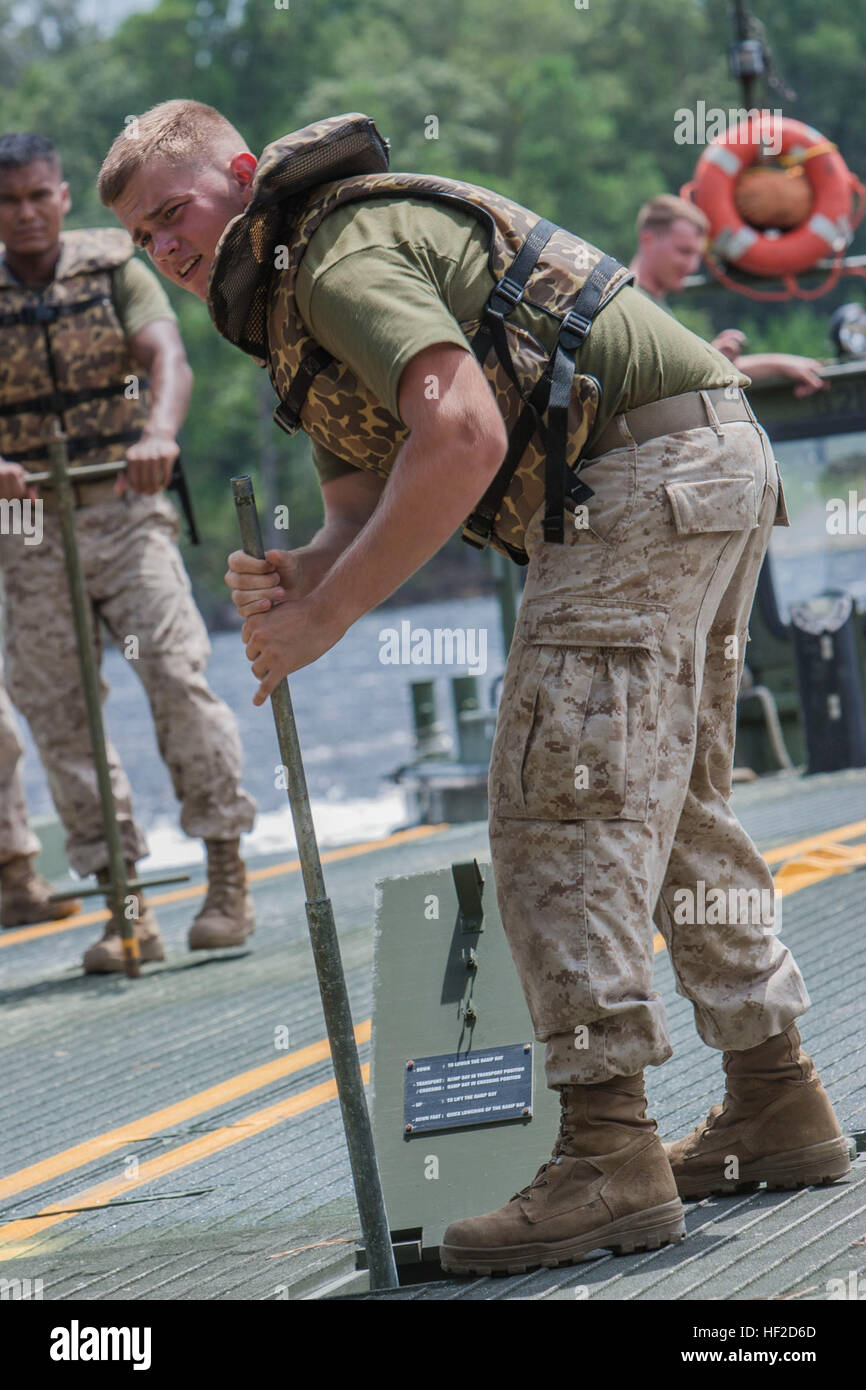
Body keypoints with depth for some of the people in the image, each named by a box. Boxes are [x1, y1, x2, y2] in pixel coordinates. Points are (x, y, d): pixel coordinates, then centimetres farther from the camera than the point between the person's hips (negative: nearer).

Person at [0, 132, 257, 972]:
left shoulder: (113, 270, 1)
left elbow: (166, 357, -14)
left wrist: (158, 433, -36)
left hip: (124, 509, -2)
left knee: (177, 673, -16)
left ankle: (227, 873, -7)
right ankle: (124, 903, 6)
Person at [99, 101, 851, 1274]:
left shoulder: (341, 252, -12)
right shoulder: (295, 315, 21)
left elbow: (463, 436, -27)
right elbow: (366, 510, 14)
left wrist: (324, 617, -23)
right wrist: (297, 578, -10)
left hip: (644, 471, -11)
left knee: (565, 806, -14)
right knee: (674, 802, 18)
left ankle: (608, 1156, -18)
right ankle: (777, 1106, 25)